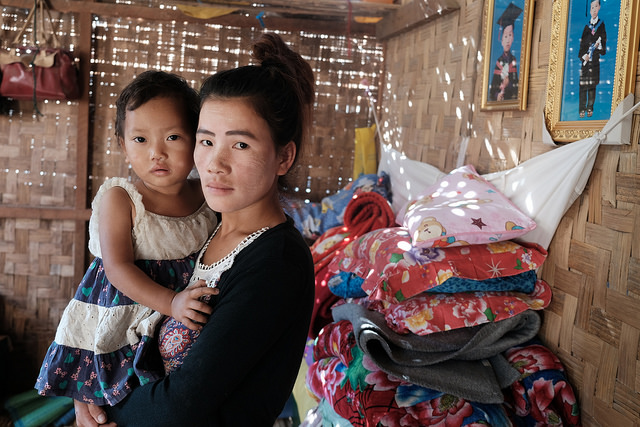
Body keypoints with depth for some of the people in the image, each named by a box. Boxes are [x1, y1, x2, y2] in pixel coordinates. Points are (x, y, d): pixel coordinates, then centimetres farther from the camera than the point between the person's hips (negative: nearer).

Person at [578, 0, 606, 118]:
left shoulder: (601, 24, 5)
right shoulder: (586, 26, 10)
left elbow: (603, 41, 5)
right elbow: (582, 44, 9)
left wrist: (599, 46, -17)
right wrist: (583, 55, -8)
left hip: (594, 60, -1)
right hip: (584, 59, 1)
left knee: (592, 85, 0)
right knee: (583, 84, -3)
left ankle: (590, 108, 7)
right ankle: (582, 109, 1)